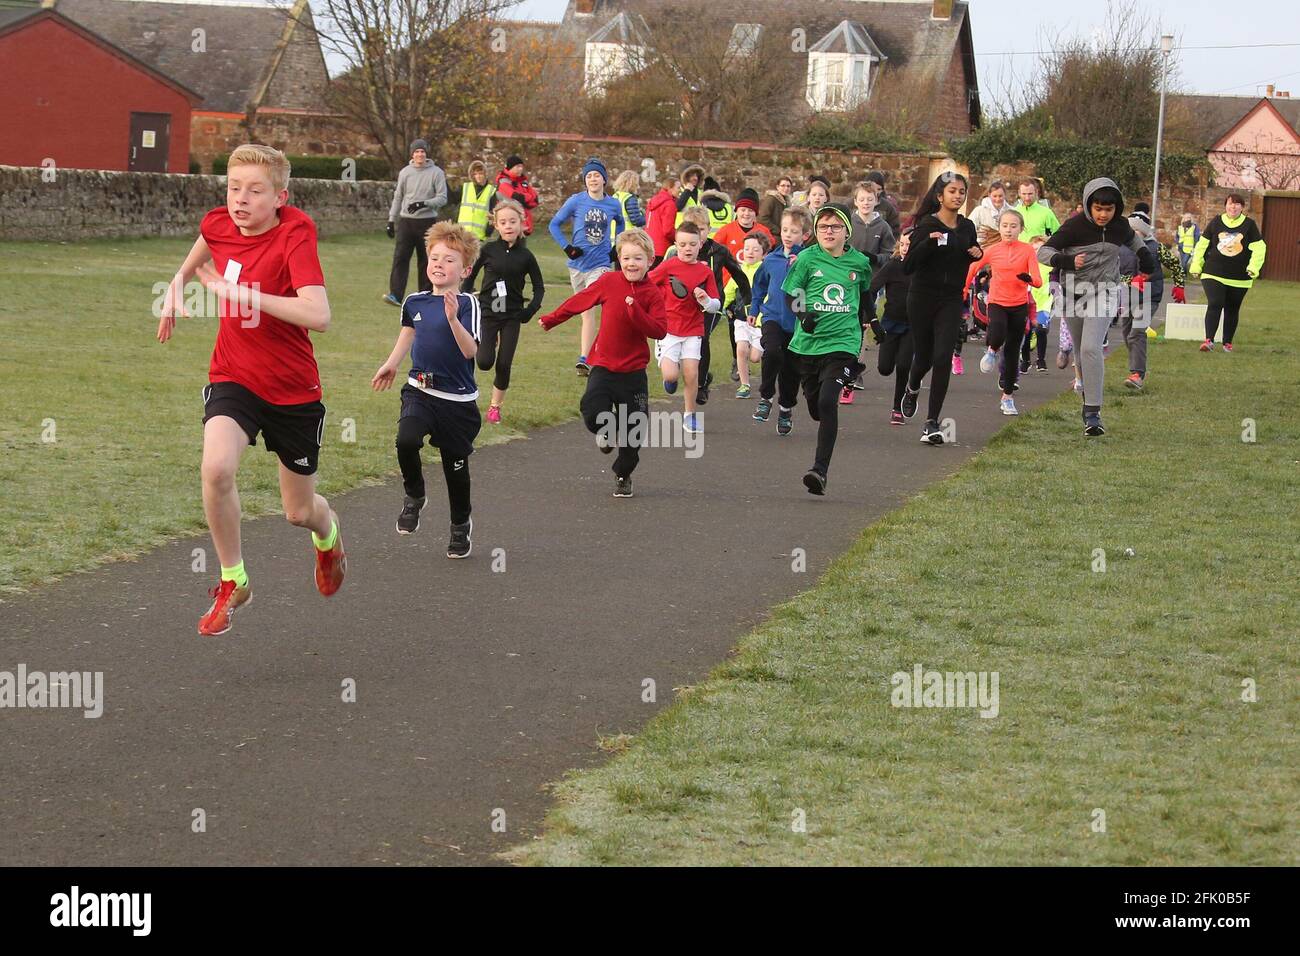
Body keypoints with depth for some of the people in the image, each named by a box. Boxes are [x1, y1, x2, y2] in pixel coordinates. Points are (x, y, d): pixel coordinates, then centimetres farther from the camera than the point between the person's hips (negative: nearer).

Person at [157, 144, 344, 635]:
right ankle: (233, 582, -7)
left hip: (294, 388, -3)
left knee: (299, 511, 12)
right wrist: (176, 288, 17)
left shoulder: (294, 236, -22)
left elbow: (318, 315, -36)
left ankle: (328, 536, 52)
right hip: (234, 377, 3)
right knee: (216, 468, -27)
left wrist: (244, 292, -35)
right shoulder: (219, 225, -6)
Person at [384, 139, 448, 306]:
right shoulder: (405, 172, 8)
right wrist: (391, 220, 11)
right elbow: (398, 197, 14)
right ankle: (395, 295, -16)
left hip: (427, 222, -2)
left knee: (426, 261, 5)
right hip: (406, 221, 2)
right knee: (400, 258, -9)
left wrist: (423, 204, -20)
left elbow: (442, 198, -6)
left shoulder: (436, 173, -2)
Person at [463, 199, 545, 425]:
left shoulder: (525, 256, -3)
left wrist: (532, 309, -8)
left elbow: (539, 287, 6)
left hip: (512, 316, 0)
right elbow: (470, 275, 7)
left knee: (504, 364, -2)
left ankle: (495, 405, 16)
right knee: (485, 362, -11)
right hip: (487, 313, 0)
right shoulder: (488, 250, -5)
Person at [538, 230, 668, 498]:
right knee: (593, 414, -22)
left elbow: (660, 331, -16)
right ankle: (609, 432, 15)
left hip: (634, 371, 0)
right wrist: (551, 319, 21)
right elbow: (579, 301, 11)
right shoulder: (609, 282, -3)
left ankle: (623, 475, 30)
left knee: (634, 430, 4)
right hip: (604, 367, 0)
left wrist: (635, 311, -28)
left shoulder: (653, 294, -5)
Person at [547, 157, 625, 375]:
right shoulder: (576, 201, -3)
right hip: (578, 263, 1)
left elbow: (620, 224, 24)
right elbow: (554, 224, 3)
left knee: (589, 308, -17)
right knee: (585, 313, 10)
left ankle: (584, 358, -21)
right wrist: (567, 248, -6)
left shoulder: (613, 205, 2)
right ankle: (588, 356, 22)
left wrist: (616, 249, 13)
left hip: (600, 264, -1)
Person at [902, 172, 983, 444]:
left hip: (952, 300, 2)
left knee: (943, 358, -12)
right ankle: (912, 389, 46)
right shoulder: (927, 225, -8)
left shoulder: (967, 227, 7)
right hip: (923, 297, -2)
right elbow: (908, 266, -14)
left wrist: (978, 253, 4)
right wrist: (929, 242, -27)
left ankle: (932, 422, -9)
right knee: (924, 357, 9)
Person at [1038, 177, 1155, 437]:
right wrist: (1067, 261, -33)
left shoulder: (1120, 225, 0)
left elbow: (1132, 239, 26)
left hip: (1104, 292, 0)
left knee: (1091, 348, -19)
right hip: (1074, 292, 0)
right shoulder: (1075, 226, -12)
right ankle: (1089, 400, 36)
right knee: (1080, 352, 12)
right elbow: (1044, 251, -15)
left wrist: (1144, 255, 8)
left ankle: (1093, 413, -22)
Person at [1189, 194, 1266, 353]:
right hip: (1214, 274, -1)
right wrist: (1196, 266, 8)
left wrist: (1254, 266, -14)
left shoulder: (1249, 225, 3)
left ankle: (1227, 342, 23)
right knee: (1214, 305, -17)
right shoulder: (1216, 222, 4)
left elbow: (1259, 248, 1)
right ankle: (1209, 340, -22)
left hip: (1239, 278, 1)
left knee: (1232, 310, 10)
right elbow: (1202, 244, 11)